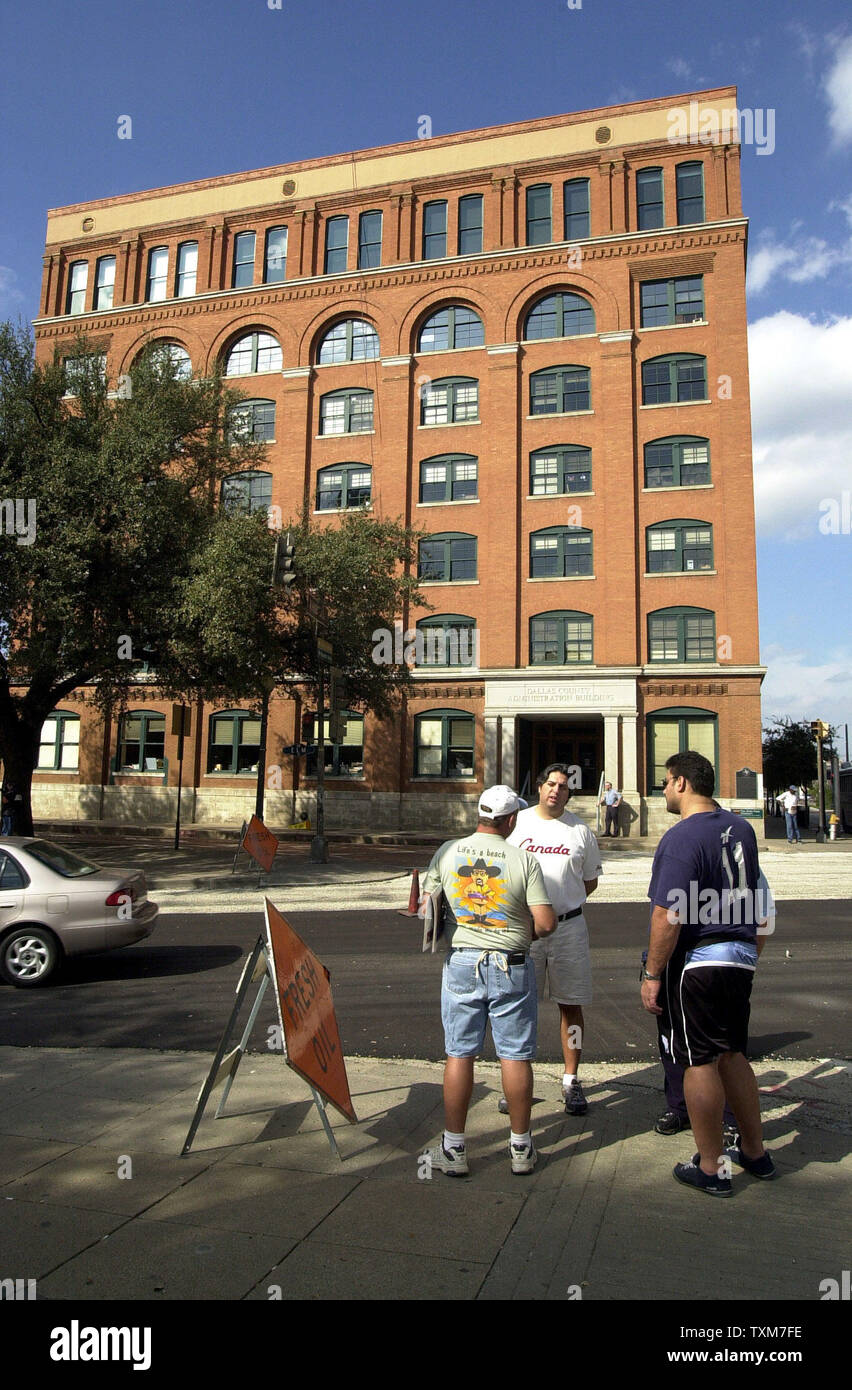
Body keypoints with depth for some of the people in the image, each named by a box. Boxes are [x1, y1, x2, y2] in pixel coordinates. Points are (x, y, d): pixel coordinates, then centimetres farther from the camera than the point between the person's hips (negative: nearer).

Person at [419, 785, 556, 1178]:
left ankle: (453, 1149, 17)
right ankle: (521, 1147, 21)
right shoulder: (523, 860, -11)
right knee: (515, 1056, 9)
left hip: (461, 963, 2)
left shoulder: (448, 851, -3)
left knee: (459, 1054, 9)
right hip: (511, 967, -2)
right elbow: (546, 922, -13)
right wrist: (522, 934, 8)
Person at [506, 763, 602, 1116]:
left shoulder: (580, 830, 5)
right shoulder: (517, 823, 3)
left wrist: (563, 905, 2)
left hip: (569, 928, 1)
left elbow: (591, 880, 13)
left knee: (571, 1005, 7)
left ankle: (571, 1081, 20)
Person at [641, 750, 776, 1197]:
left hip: (697, 961, -8)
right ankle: (754, 1152, 32)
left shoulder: (681, 838, -19)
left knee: (700, 1062, 4)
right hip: (741, 957, 8)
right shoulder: (740, 827, 6)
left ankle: (710, 1168, 15)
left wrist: (651, 974, -15)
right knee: (732, 1056, 20)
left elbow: (668, 915, -22)